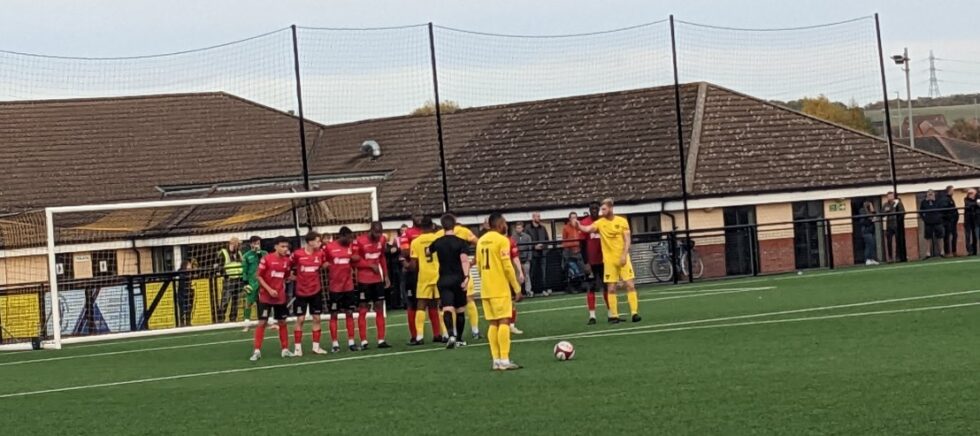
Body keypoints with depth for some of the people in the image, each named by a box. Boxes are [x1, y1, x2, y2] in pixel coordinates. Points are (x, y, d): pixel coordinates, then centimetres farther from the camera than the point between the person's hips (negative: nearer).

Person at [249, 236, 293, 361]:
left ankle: (285, 349, 18)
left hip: (280, 297, 4)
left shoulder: (286, 261, 2)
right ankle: (257, 351, -1)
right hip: (266, 297, -4)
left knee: (282, 322, 9)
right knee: (262, 322, -4)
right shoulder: (266, 259, -12)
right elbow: (259, 277, -9)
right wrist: (269, 290, -17)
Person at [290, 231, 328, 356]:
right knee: (300, 319, 0)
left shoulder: (320, 253, -3)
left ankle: (316, 346, 14)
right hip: (301, 291, -3)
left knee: (316, 318, 6)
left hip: (316, 291, 3)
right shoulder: (297, 254, -14)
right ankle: (297, 347, 5)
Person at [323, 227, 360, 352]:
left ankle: (351, 342, 10)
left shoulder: (350, 247, 5)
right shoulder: (328, 247, -8)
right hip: (334, 286, -4)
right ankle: (334, 343, 6)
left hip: (348, 286, 4)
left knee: (349, 313, 6)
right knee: (334, 314, 2)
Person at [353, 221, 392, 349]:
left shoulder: (382, 240, 3)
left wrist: (386, 276, 13)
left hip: (378, 280, 5)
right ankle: (363, 342, 1)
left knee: (380, 309, 5)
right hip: (364, 281, -5)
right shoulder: (359, 241, -15)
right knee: (363, 310, -1)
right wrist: (370, 265, -17)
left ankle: (381, 340, 8)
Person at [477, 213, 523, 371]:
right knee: (504, 322, -6)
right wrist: (517, 288, -9)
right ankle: (504, 360, -12)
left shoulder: (481, 241, 12)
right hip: (501, 289, -7)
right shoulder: (502, 240, -10)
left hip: (486, 290, 7)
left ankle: (496, 360, 6)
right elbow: (507, 267, -14)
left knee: (493, 323, 8)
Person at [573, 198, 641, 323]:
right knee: (611, 288, 1)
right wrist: (579, 226, -39)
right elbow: (587, 229, -18)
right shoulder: (600, 223, -1)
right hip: (609, 260, 1)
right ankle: (614, 315, 6)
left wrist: (624, 255, -14)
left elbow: (627, 240, -3)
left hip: (623, 258, -1)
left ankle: (634, 312, 0)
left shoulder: (622, 221, -1)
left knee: (630, 285, -3)